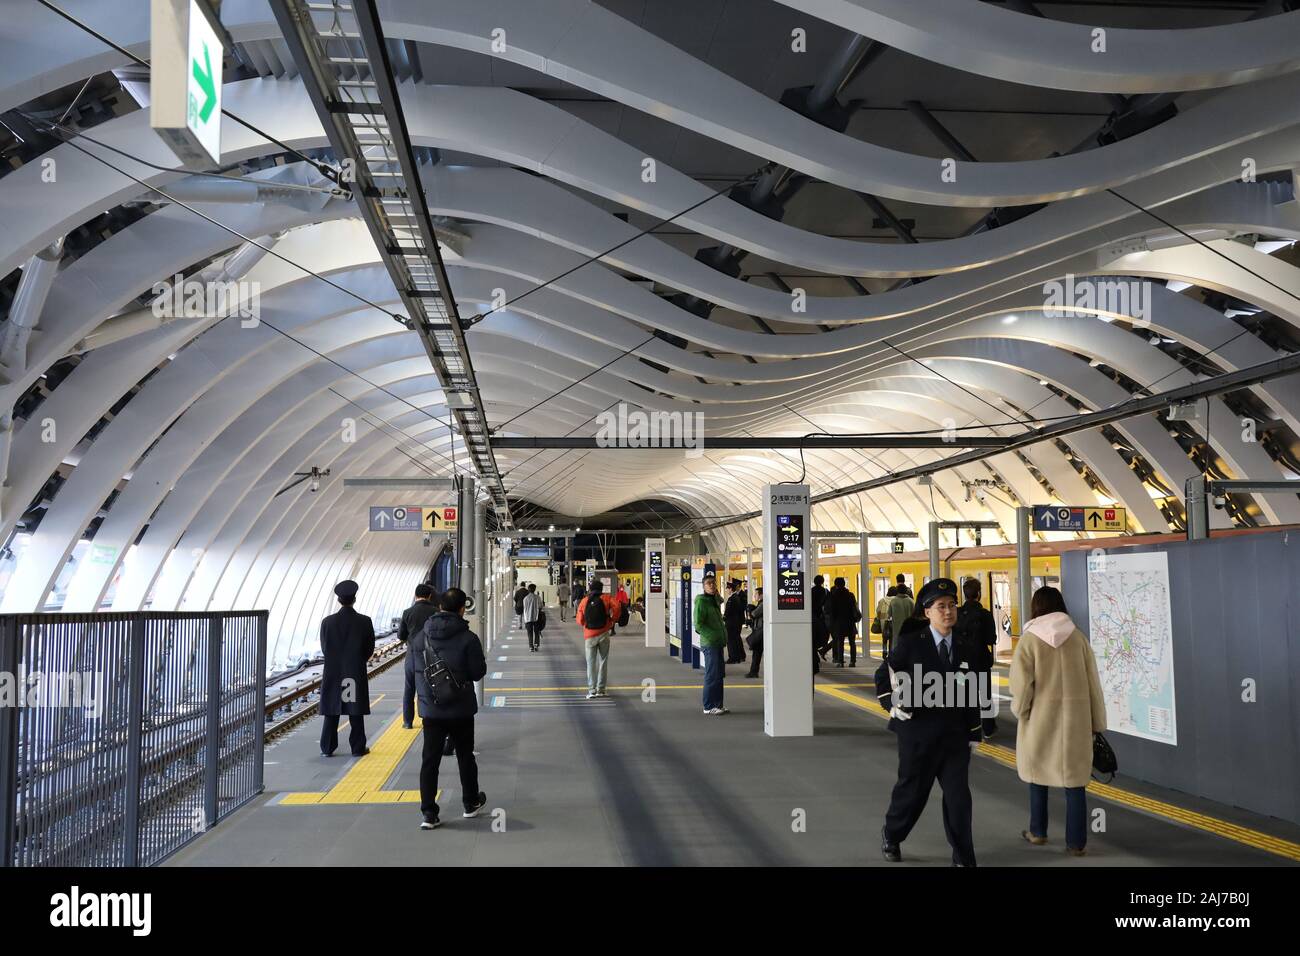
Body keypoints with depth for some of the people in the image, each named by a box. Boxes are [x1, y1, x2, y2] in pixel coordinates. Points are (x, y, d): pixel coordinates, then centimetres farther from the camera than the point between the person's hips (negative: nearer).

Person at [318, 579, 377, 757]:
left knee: (331, 712, 9)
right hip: (357, 673, -1)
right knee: (356, 713, 5)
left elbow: (324, 648, 3)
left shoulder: (328, 622, -6)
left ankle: (327, 748, 13)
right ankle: (358, 748, 10)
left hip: (333, 672, 1)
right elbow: (370, 648, -2)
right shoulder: (365, 622, -9)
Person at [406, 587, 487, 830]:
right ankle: (471, 803, 31)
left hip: (430, 710, 2)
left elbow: (410, 670, 2)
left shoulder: (420, 637, -3)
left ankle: (428, 814, 0)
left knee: (430, 760, 5)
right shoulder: (468, 638, -15)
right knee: (465, 756, 16)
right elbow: (478, 672, -11)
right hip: (461, 709, -2)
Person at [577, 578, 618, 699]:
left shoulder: (584, 601, 5)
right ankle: (601, 689, 8)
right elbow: (616, 606, -17)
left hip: (589, 636, 1)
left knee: (591, 663, 5)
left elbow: (579, 620, 3)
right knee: (603, 661, 9)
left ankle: (592, 690, -2)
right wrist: (613, 619, -3)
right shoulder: (606, 598, 1)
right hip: (603, 634, -1)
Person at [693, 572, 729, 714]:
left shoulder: (715, 600, 15)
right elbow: (698, 624, -17)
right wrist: (712, 637, -19)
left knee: (719, 675, 12)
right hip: (709, 644, -9)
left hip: (718, 644, 9)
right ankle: (709, 707, 1)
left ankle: (718, 705, 20)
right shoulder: (701, 602, -12)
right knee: (712, 676, -6)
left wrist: (723, 638, 12)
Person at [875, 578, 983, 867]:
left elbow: (971, 696, 10)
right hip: (918, 732, -3)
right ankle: (891, 835, 38)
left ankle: (963, 859, 12)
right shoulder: (910, 643, -6)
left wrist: (974, 733, 9)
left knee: (958, 797, 0)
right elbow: (882, 675, 0)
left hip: (955, 735, 3)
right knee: (911, 792, 11)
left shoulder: (966, 651, 5)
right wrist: (892, 704, -14)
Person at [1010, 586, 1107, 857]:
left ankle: (1038, 832, 27)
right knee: (1074, 779, 8)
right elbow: (1092, 682, 3)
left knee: (1038, 773, 17)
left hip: (1041, 716, -1)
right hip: (1075, 718, 1)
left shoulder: (1030, 639, -6)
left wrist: (1020, 710, 6)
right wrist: (1097, 722, 10)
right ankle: (1076, 842, 10)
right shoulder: (1078, 637, 1)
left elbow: (1022, 682, -11)